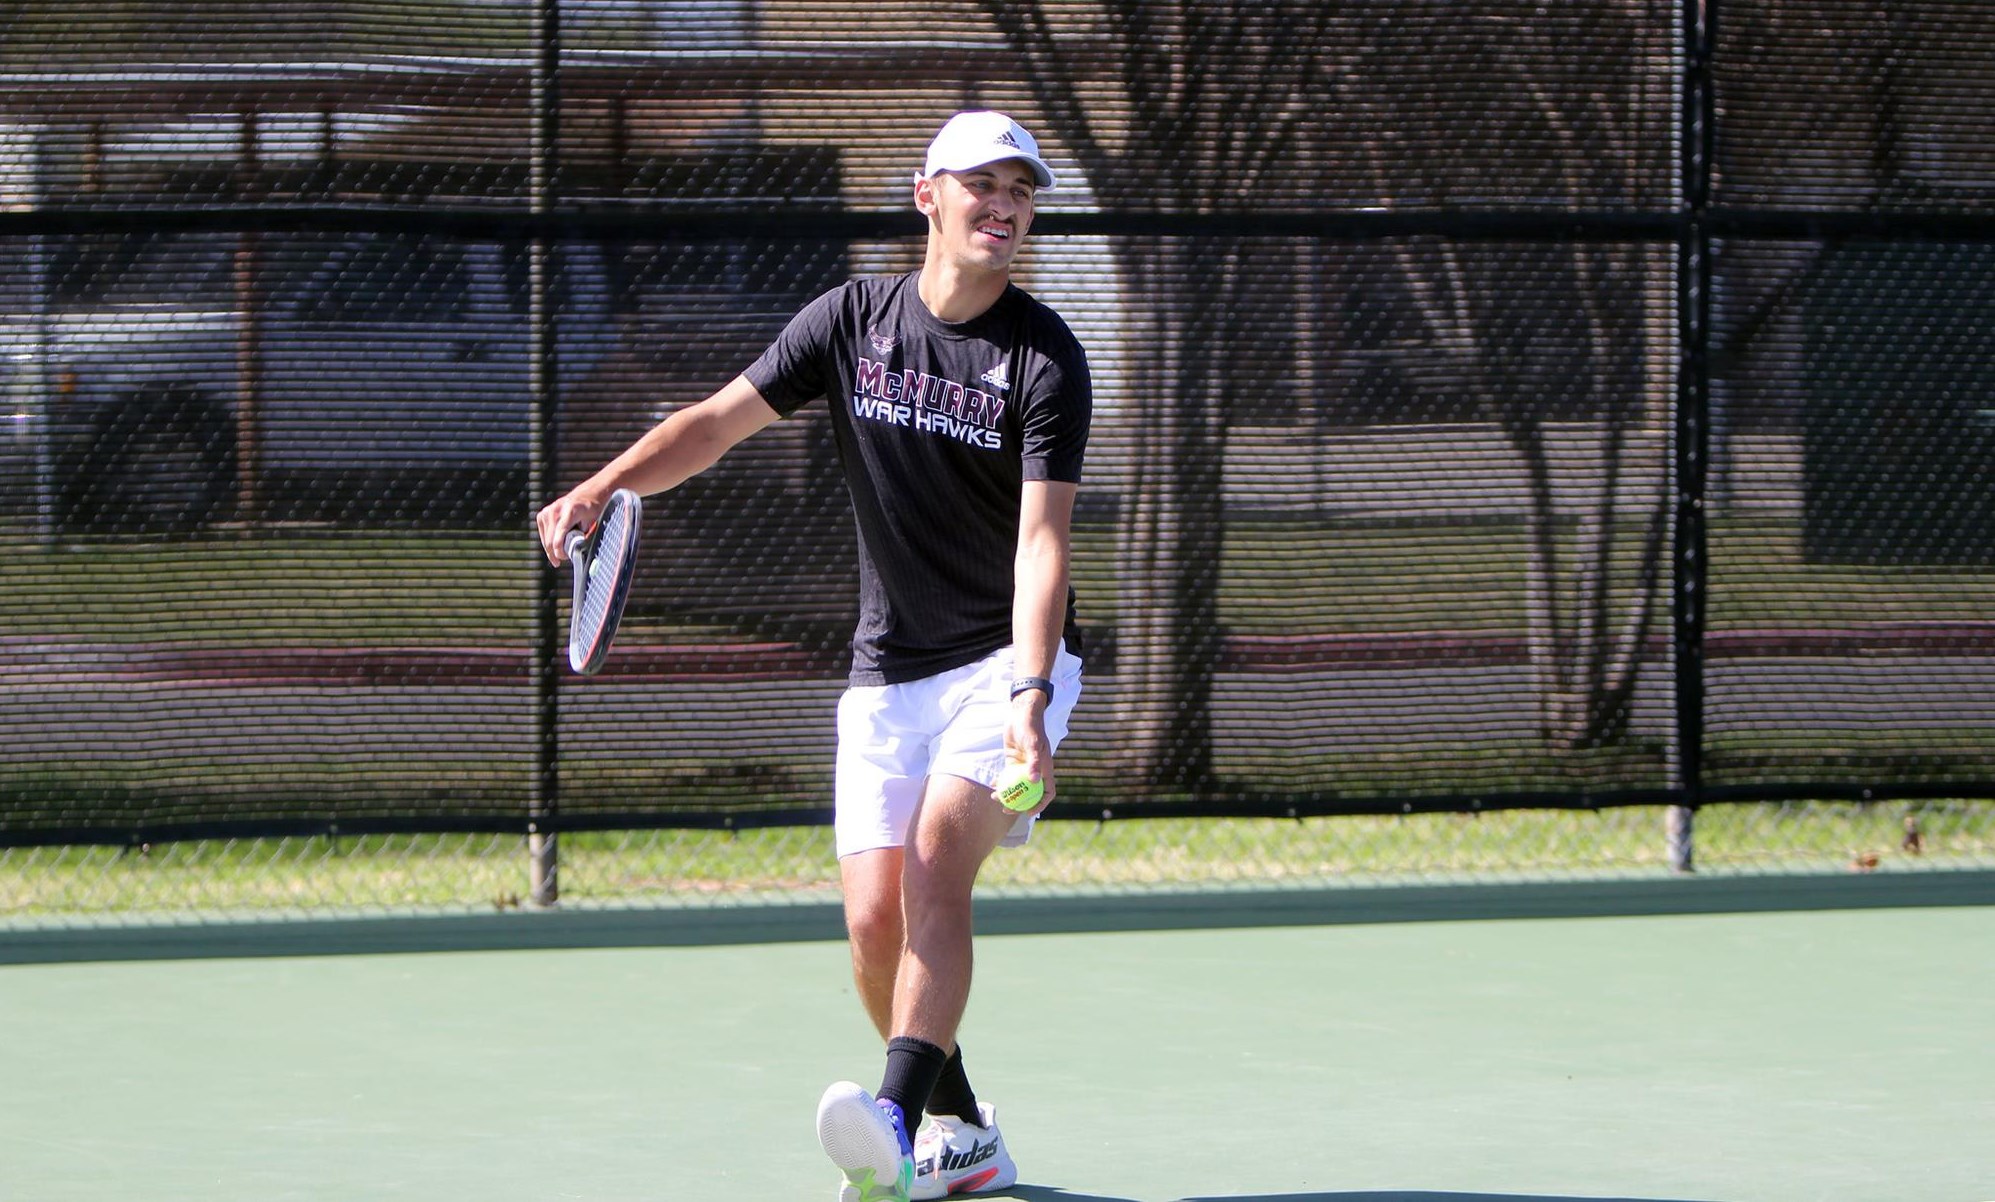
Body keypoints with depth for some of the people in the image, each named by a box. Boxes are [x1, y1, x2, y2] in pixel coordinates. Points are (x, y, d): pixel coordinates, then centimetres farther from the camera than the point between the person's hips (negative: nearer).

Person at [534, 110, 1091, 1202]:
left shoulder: (1045, 358, -11)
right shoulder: (852, 319, 2)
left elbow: (1043, 539, -20)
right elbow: (719, 420, 6)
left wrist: (1029, 700, -33)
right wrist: (601, 488, -11)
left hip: (1008, 661, -4)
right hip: (887, 673, 4)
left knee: (935, 864, -25)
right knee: (875, 924, -6)